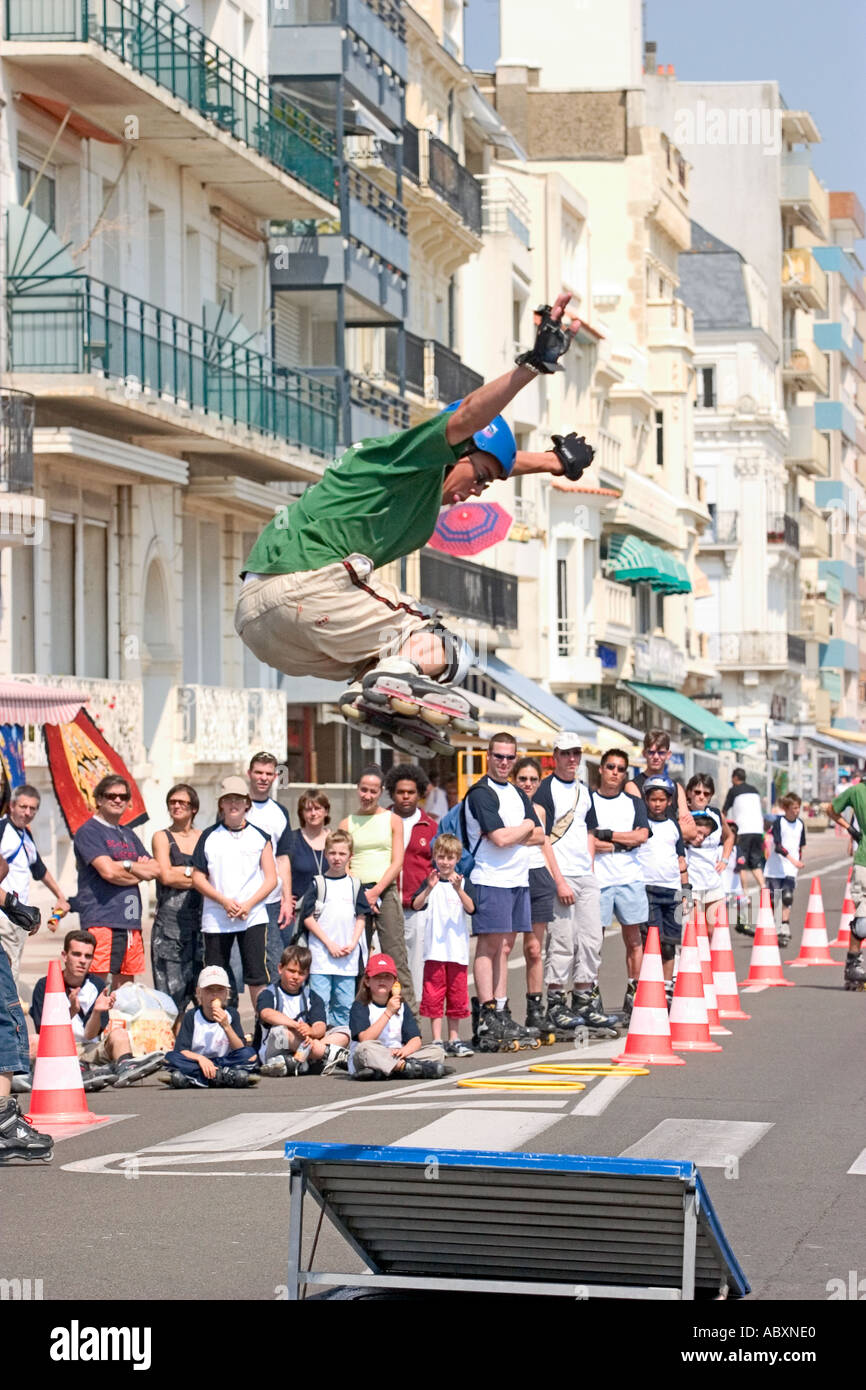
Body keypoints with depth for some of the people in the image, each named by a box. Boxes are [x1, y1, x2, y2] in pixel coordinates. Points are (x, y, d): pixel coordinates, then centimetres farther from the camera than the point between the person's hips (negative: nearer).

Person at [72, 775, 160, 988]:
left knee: (125, 985, 8)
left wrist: (127, 865, -3)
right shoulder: (89, 831, -3)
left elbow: (155, 870, 15)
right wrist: (140, 872, 0)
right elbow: (108, 871, -15)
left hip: (131, 921, 8)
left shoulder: (129, 835, 22)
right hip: (101, 919, -8)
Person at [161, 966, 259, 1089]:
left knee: (250, 1054, -26)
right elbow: (181, 1051, -8)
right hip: (196, 1064, 0)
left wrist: (226, 1026, -19)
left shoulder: (231, 1015, 3)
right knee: (170, 1058, -27)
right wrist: (200, 1058, -27)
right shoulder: (192, 1016, 1)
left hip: (224, 1063, 0)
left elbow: (240, 1051, -6)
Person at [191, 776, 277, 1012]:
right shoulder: (209, 837, 8)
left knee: (257, 977, -6)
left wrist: (248, 904, -10)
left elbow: (271, 879, 5)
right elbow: (198, 877, 4)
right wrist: (224, 901, -10)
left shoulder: (259, 837, 8)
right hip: (216, 919, 1)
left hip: (253, 916, -1)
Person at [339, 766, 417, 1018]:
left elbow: (397, 862, 2)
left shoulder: (392, 820, 8)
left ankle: (410, 1014, -9)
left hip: (386, 892, -2)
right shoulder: (347, 823, 11)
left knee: (395, 956, -8)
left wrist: (376, 891, -10)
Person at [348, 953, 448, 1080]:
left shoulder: (402, 1006, 13)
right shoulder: (360, 1006, -2)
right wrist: (388, 1012, -20)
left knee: (437, 1051, -12)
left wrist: (405, 1050, -20)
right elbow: (365, 1040, -18)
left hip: (396, 1059, 5)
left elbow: (415, 1040, 4)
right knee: (365, 1049, -37)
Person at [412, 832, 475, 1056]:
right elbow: (416, 905, -12)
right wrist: (429, 888, -29)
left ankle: (454, 1039, 16)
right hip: (435, 948, -1)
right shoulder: (431, 881, 3)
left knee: (457, 995, 7)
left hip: (458, 949, 1)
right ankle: (437, 1040, 0)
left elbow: (470, 908, -10)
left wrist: (458, 889, -26)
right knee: (434, 995, -3)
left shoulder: (463, 882, 5)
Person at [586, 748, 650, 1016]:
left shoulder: (635, 803, 15)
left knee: (634, 939, 4)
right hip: (597, 879, -3)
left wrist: (606, 834, -6)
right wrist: (623, 843, -5)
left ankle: (633, 995, 11)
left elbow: (642, 835, -1)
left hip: (630, 878, 3)